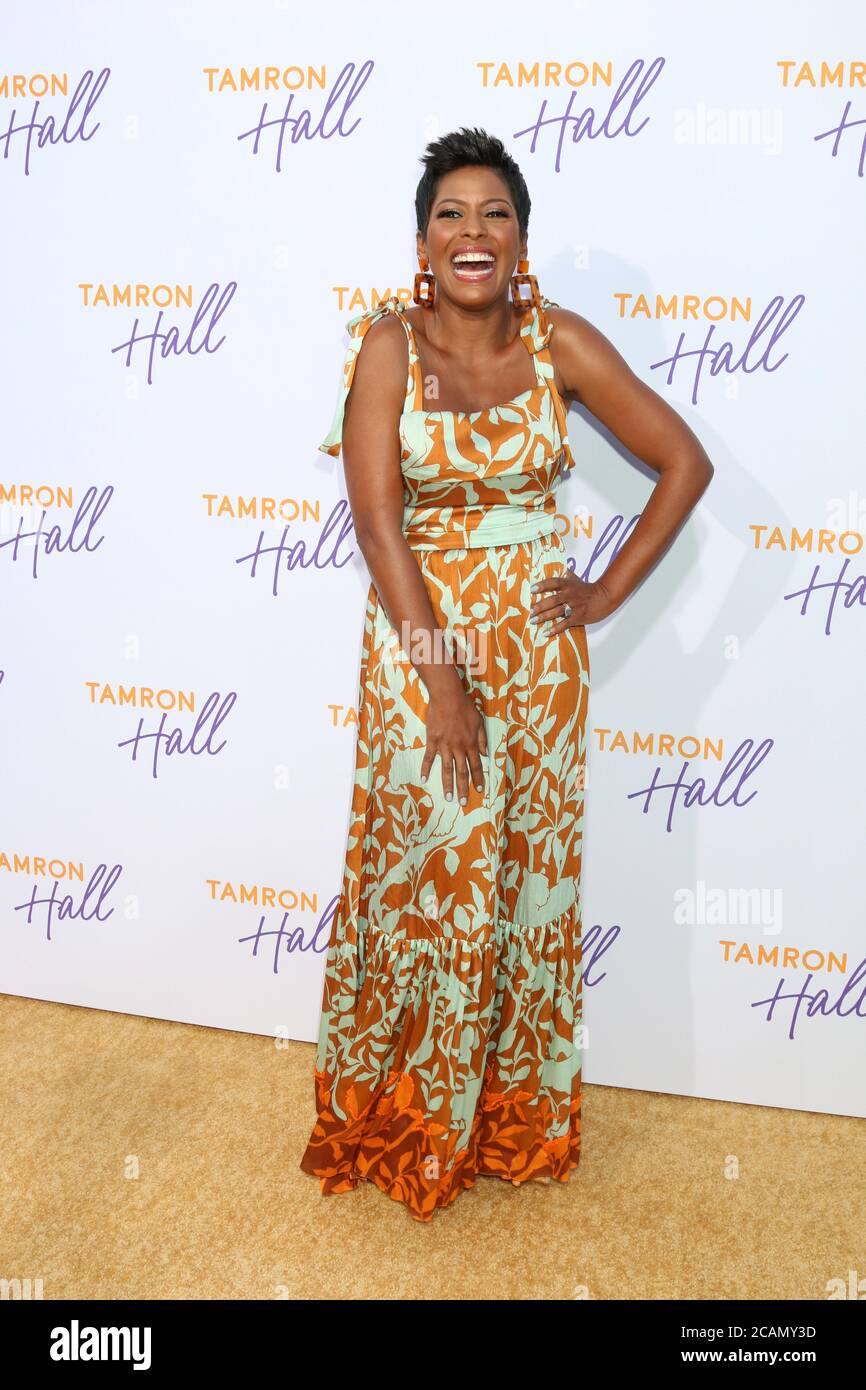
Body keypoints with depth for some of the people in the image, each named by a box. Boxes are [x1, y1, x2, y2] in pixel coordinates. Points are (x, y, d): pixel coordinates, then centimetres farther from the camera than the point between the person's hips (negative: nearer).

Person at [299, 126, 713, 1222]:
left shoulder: (560, 342, -3)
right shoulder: (389, 342, -7)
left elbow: (685, 463, 2)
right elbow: (377, 517, -14)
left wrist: (611, 590, -3)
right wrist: (440, 674, -19)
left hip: (535, 638, 2)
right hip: (417, 634, -1)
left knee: (529, 870, 10)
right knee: (425, 869, 5)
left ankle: (514, 1110, 32)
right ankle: (401, 1113, 29)